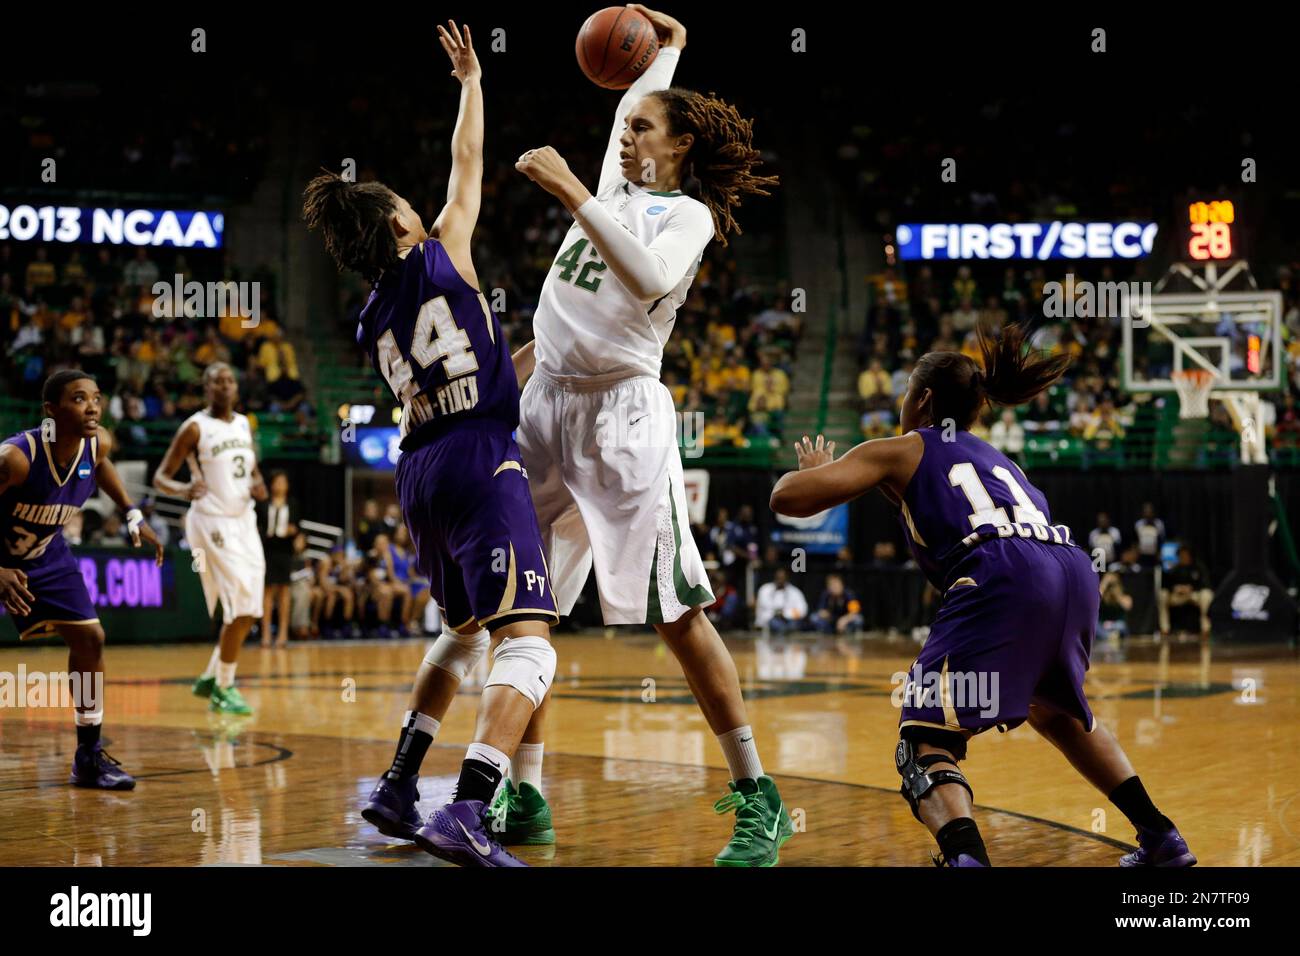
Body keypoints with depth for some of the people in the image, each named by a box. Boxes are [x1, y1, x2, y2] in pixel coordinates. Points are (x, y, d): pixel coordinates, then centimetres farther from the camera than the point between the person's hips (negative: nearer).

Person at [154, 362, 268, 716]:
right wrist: (182, 489, -31)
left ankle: (210, 678, 25)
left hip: (244, 521, 7)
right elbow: (160, 477, -9)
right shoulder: (195, 427, -8)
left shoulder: (244, 424, 11)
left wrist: (258, 485, 1)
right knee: (240, 608, -14)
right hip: (212, 523, -7)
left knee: (248, 612, 8)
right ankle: (224, 689, -2)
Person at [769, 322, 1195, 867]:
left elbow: (787, 498, 10)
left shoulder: (900, 451, 19)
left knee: (924, 746, -4)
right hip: (1074, 570, 7)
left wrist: (812, 473, 34)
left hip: (1003, 579, -6)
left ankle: (966, 859, -33)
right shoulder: (994, 458, 36)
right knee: (1053, 710, 35)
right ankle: (1161, 840, 31)